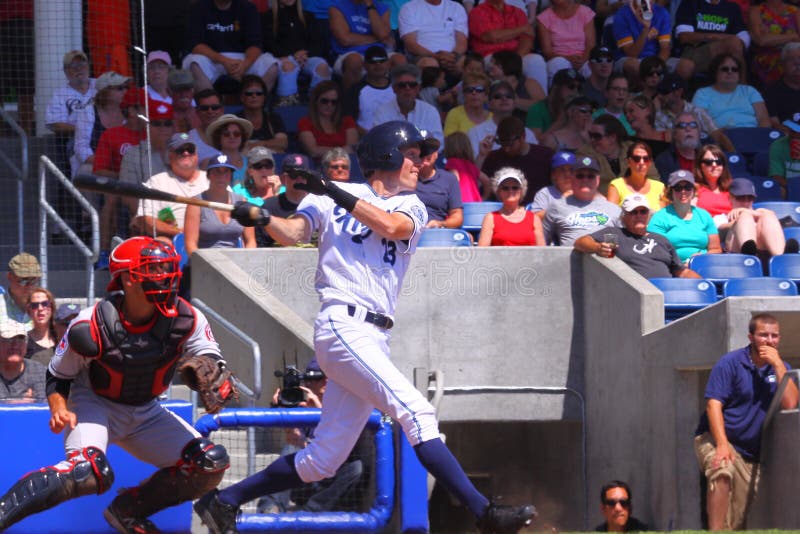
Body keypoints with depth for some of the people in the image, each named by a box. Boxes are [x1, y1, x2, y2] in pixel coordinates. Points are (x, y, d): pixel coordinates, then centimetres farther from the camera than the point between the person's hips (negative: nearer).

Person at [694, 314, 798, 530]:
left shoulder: (780, 368, 6)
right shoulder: (730, 363, -7)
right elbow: (713, 404, -14)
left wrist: (778, 365, -16)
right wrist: (721, 445, -27)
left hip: (751, 453, 5)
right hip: (714, 439, -5)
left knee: (740, 519, 0)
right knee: (723, 472, -36)